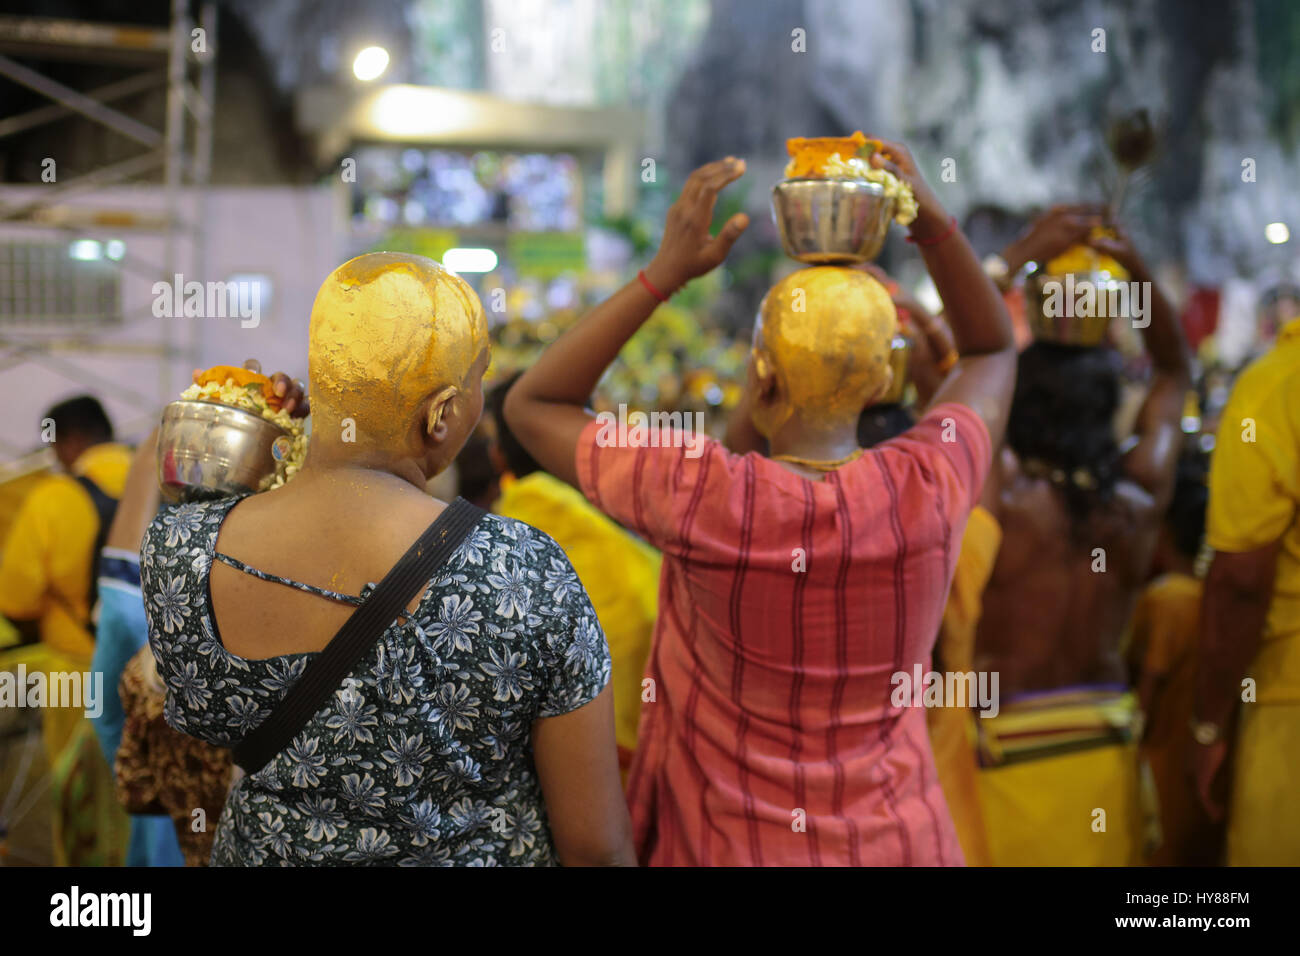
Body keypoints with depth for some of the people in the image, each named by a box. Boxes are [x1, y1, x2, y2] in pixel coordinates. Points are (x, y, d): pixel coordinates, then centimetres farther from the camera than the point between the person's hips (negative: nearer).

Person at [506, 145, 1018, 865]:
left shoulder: (701, 497, -25)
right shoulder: (930, 488, -16)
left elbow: (532, 406, -10)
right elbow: (992, 353, 6)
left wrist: (665, 273, -16)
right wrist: (936, 230, -7)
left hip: (734, 848, -2)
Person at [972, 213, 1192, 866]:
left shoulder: (1001, 496, -15)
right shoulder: (1141, 500, -2)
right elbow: (1174, 372, 14)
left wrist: (1020, 256, -6)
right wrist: (1139, 270, 4)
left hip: (1005, 745, -4)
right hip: (1107, 744, 4)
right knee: (1097, 857, 16)